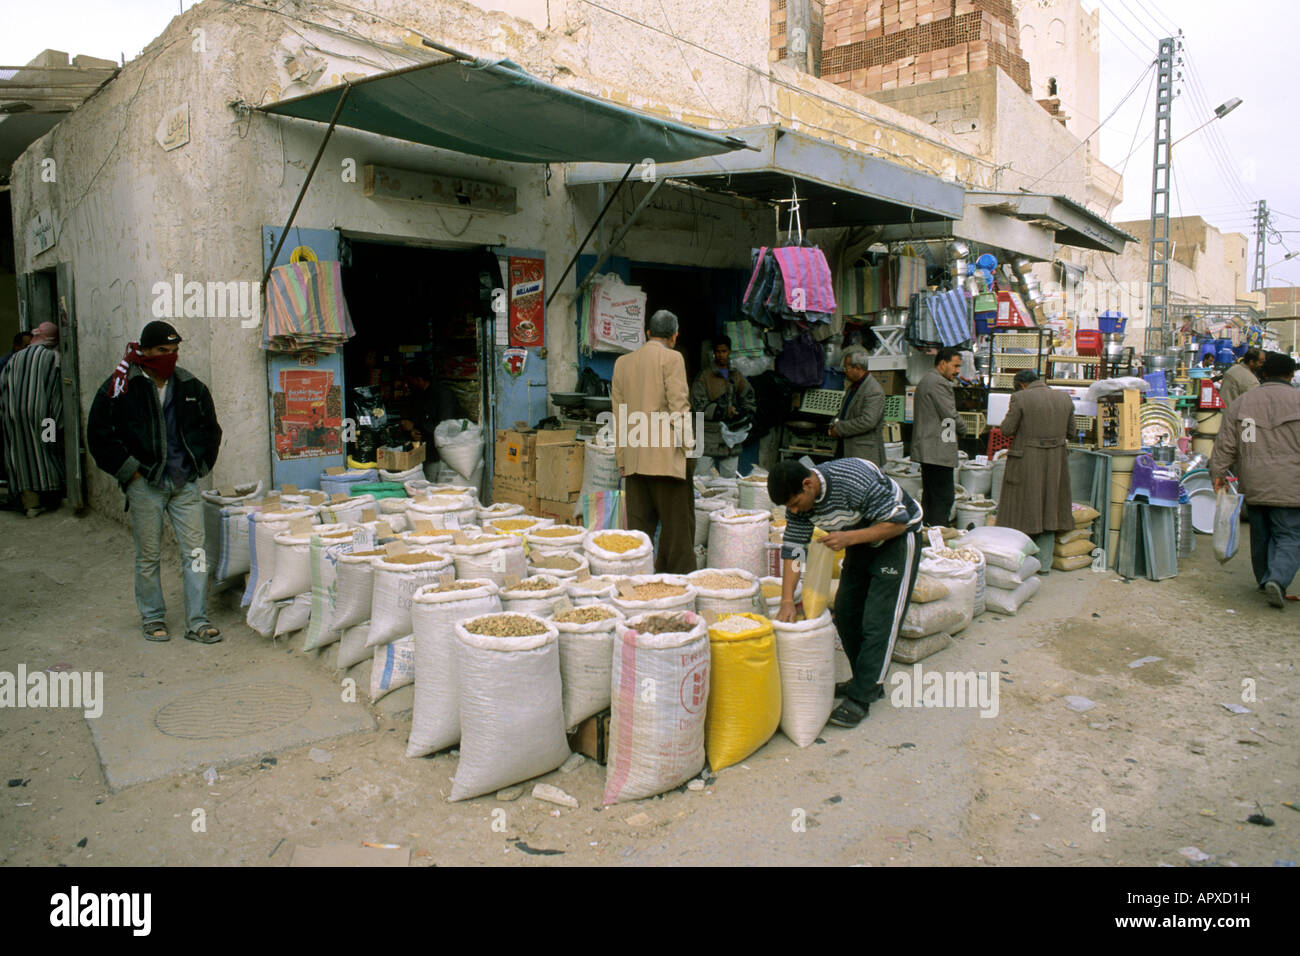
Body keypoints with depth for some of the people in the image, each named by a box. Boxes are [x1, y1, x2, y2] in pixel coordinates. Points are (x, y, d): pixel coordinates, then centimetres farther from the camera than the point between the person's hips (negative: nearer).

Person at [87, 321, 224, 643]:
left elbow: (210, 430, 20)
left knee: (195, 553, 1)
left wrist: (200, 466, 10)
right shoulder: (120, 387, -3)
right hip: (145, 486, -3)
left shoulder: (191, 387, 8)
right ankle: (153, 619, 21)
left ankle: (197, 622, 7)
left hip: (185, 484, 3)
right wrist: (129, 471, -5)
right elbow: (99, 435, -1)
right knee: (148, 557, 6)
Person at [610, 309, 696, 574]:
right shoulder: (672, 358, -3)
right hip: (666, 456, -5)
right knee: (677, 524, 0)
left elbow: (618, 415, 14)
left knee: (639, 526, 8)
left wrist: (622, 458, 17)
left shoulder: (622, 362, 14)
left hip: (634, 458, 6)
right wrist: (689, 443, -2)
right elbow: (679, 405, -10)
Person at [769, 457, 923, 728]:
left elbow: (898, 522, -27)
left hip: (897, 537, -7)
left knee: (878, 620, -11)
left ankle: (860, 698, -5)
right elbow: (793, 548, -10)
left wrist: (849, 538, -34)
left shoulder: (855, 482, -35)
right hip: (861, 540, 7)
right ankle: (867, 682, 22)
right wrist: (787, 600, -18)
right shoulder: (799, 498, -13)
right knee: (845, 612, 7)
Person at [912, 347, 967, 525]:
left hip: (927, 450, 11)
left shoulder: (926, 380, 21)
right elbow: (951, 415, -15)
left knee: (930, 496, 13)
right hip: (938, 451, -11)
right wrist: (962, 429, 3)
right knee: (944, 497, -8)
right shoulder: (939, 383, -13)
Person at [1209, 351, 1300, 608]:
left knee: (1261, 536, 17)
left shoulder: (1240, 403, 5)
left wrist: (1218, 473, 11)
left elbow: (1225, 444, 6)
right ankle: (1278, 579, -18)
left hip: (1253, 486, 4)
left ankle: (1265, 579, 28)